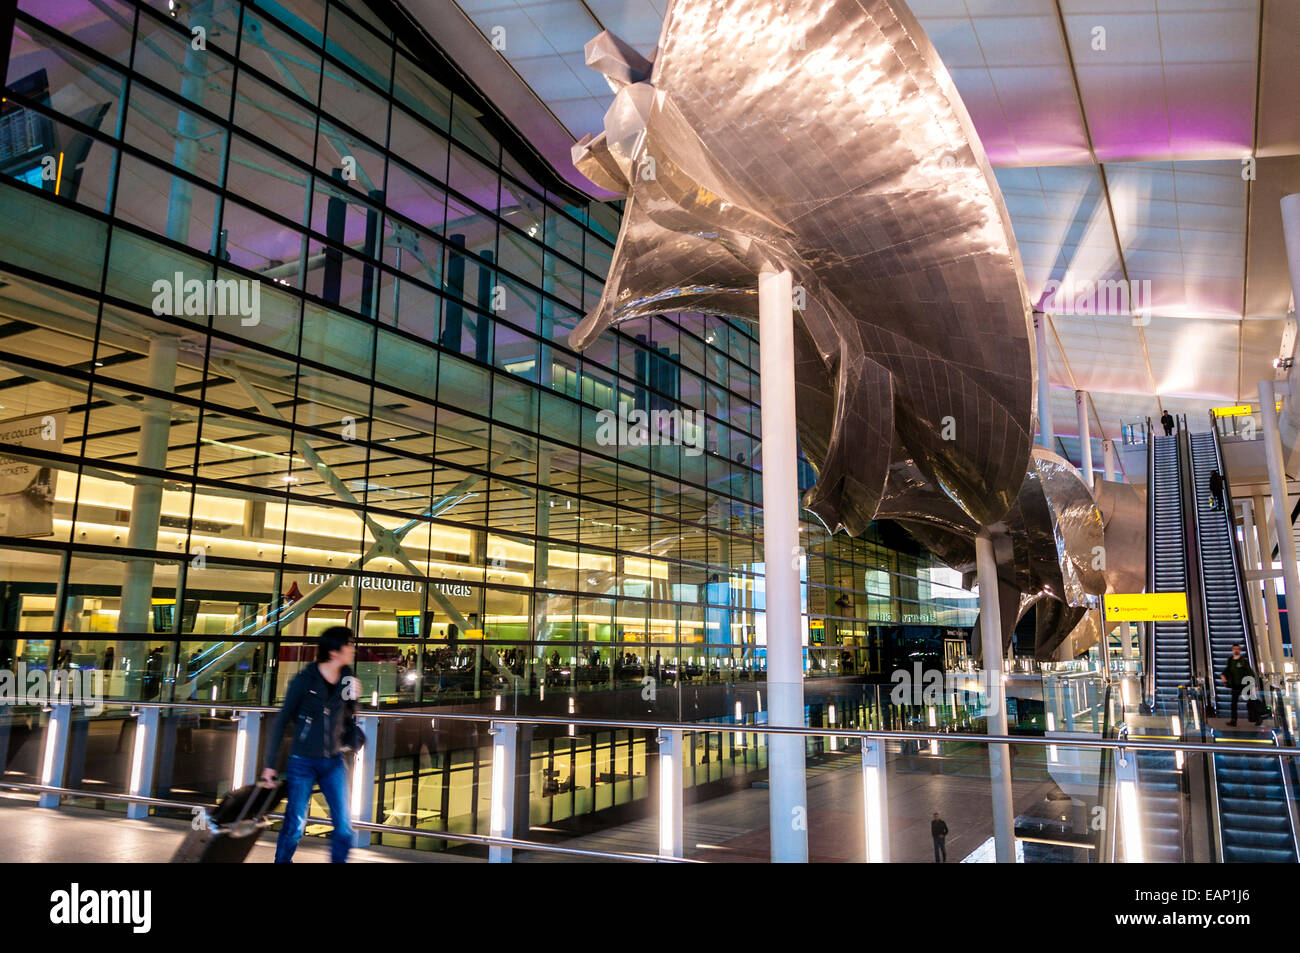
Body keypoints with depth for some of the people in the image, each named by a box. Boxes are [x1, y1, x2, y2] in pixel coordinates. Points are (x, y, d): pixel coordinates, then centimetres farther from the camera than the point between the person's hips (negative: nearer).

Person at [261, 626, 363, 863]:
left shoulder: (347, 678, 2)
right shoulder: (304, 680, -10)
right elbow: (282, 721, -4)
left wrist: (353, 698, -8)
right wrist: (271, 763, -5)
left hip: (334, 762, 4)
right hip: (303, 761, -3)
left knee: (344, 826, 1)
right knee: (294, 825, 3)